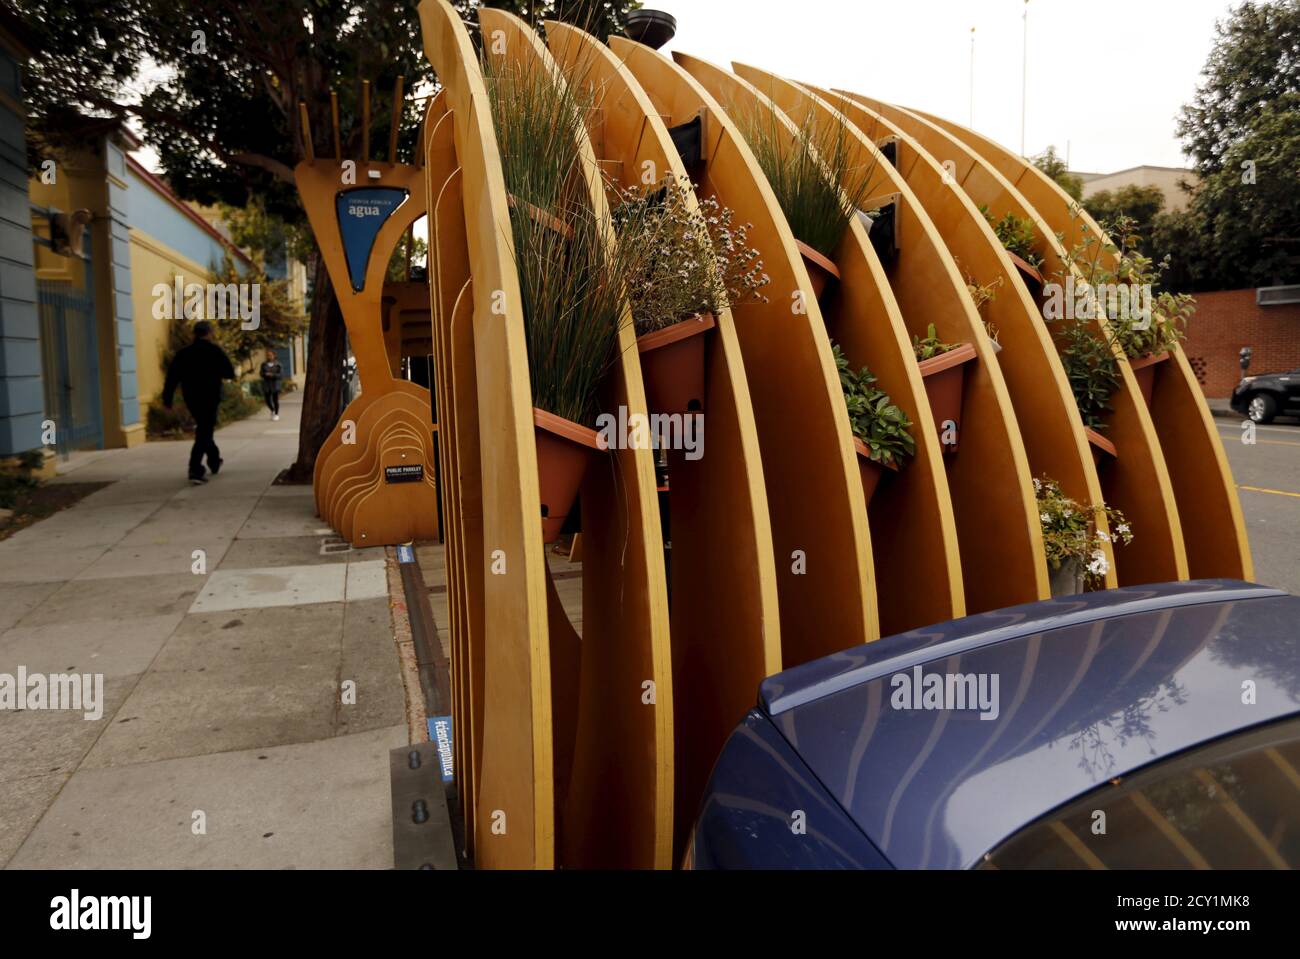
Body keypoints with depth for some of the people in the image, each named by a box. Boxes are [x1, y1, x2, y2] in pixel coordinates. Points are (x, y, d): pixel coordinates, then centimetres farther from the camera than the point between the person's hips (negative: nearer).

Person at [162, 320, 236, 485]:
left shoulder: (183, 353, 5)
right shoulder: (214, 351, -8)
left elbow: (172, 377, 2)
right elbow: (229, 373, -7)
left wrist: (167, 398, 5)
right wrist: (216, 369, 15)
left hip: (191, 400, 5)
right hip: (209, 399, -5)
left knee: (204, 430, 23)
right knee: (204, 434, -7)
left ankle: (215, 462, 36)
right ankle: (195, 471, -18)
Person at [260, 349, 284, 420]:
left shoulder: (278, 364, -5)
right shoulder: (264, 364, 4)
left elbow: (281, 374, -9)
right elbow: (262, 374, 2)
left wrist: (272, 375, -21)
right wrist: (266, 374, -19)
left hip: (275, 384, -2)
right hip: (266, 385, 2)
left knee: (275, 400, -1)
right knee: (267, 400, 2)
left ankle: (276, 414, 15)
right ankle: (272, 410, 30)